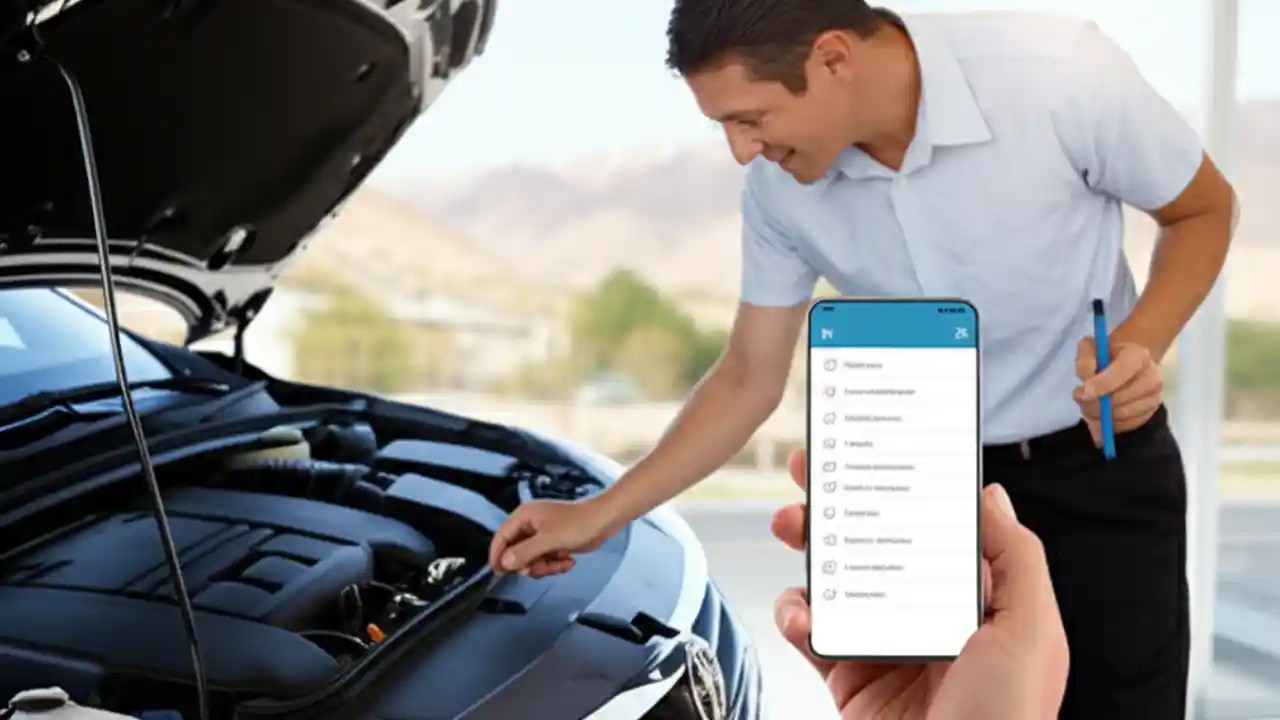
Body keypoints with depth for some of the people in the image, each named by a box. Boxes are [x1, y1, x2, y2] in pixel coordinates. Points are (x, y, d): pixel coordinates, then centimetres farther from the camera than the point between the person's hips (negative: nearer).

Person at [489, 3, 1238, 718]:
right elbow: (749, 380, 1)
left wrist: (1141, 343, -27)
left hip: (1103, 470, -2)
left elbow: (1206, 209, -8)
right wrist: (599, 516, -1)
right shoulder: (779, 186, -13)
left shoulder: (1060, 69, -25)